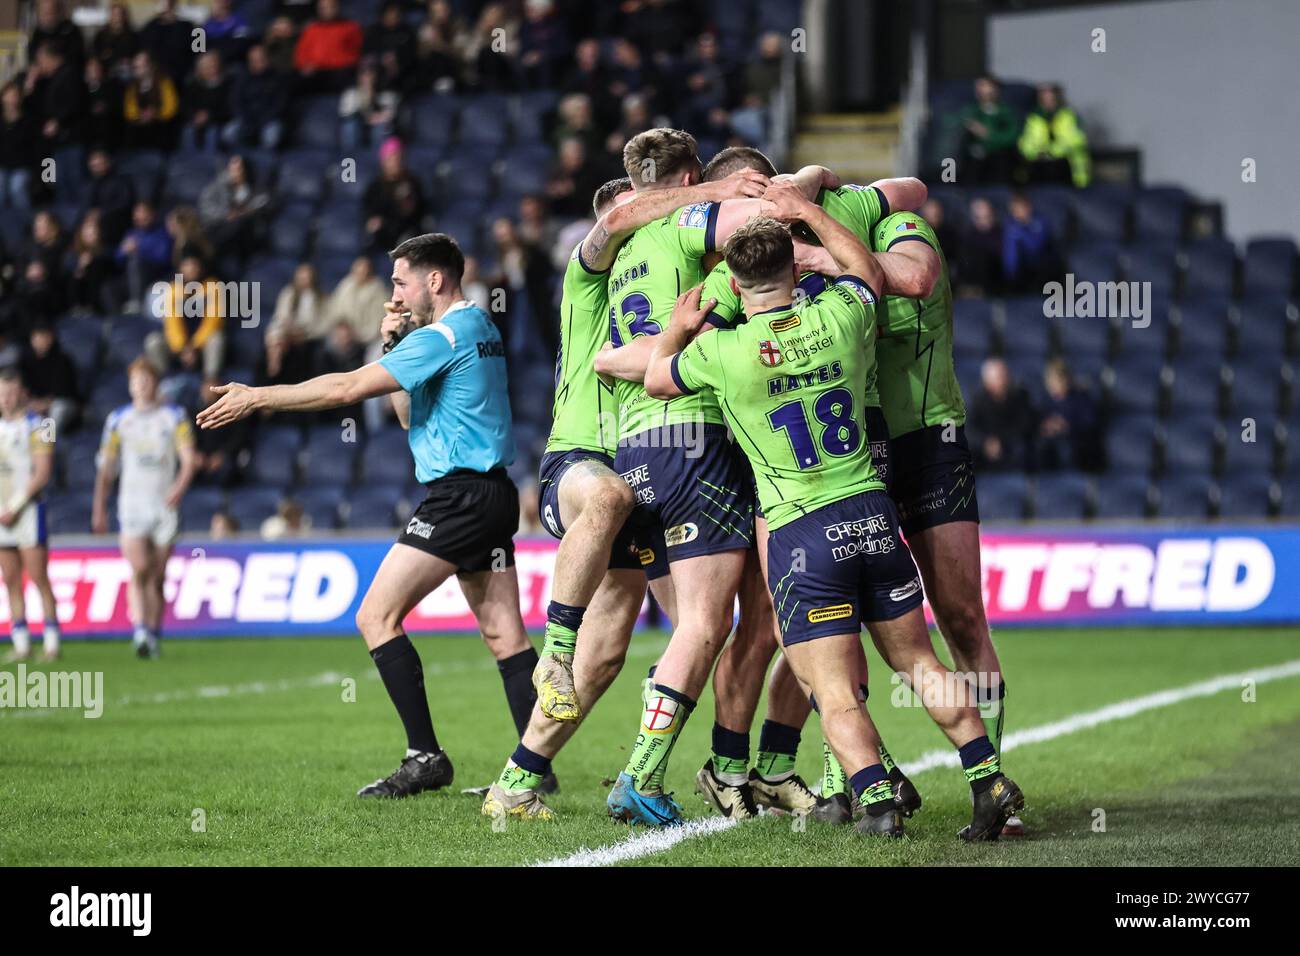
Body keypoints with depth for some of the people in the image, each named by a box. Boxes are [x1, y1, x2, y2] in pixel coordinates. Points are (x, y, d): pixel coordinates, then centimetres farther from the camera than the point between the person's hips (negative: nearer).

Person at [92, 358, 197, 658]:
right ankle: (140, 632, -23)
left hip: (165, 506, 0)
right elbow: (106, 467, 12)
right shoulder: (118, 420, 8)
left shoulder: (175, 417, 5)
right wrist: (99, 509, 8)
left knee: (157, 577, 4)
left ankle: (154, 635, 12)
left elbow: (188, 459, -3)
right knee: (139, 571, -16)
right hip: (132, 506, 0)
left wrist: (179, 487, -22)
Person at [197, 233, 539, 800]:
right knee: (503, 635, 7)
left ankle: (425, 755, -12)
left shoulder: (444, 335, -13)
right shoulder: (479, 327, 18)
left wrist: (257, 397, -11)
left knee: (377, 616, -8)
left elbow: (348, 388, -17)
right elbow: (412, 416, 24)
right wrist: (394, 347, 13)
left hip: (459, 494, -10)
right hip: (493, 494, 10)